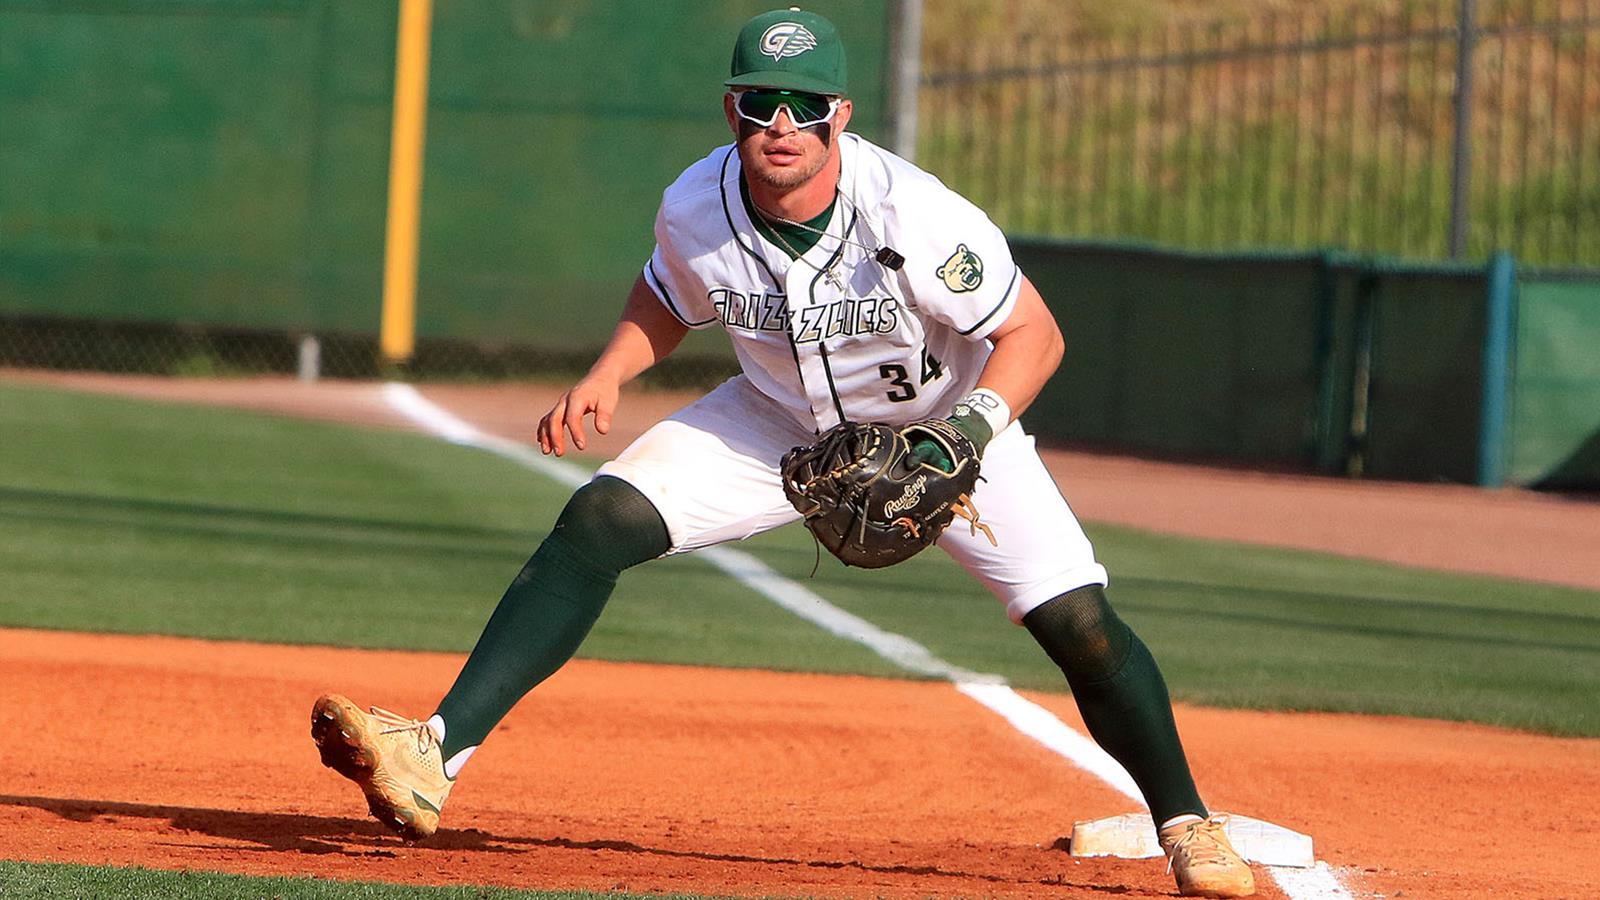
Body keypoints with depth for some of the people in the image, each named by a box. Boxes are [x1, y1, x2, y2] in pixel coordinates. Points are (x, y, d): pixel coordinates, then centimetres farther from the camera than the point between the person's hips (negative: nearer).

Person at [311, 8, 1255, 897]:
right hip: (781, 421, 3)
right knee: (598, 521, -16)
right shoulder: (695, 210, -21)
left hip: (943, 426, -3)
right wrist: (605, 377, -16)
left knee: (1079, 622, -15)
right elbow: (668, 304, 2)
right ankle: (436, 755, -20)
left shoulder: (914, 217, -33)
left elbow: (1033, 334, -23)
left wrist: (970, 432, -39)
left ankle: (1187, 823, 7)